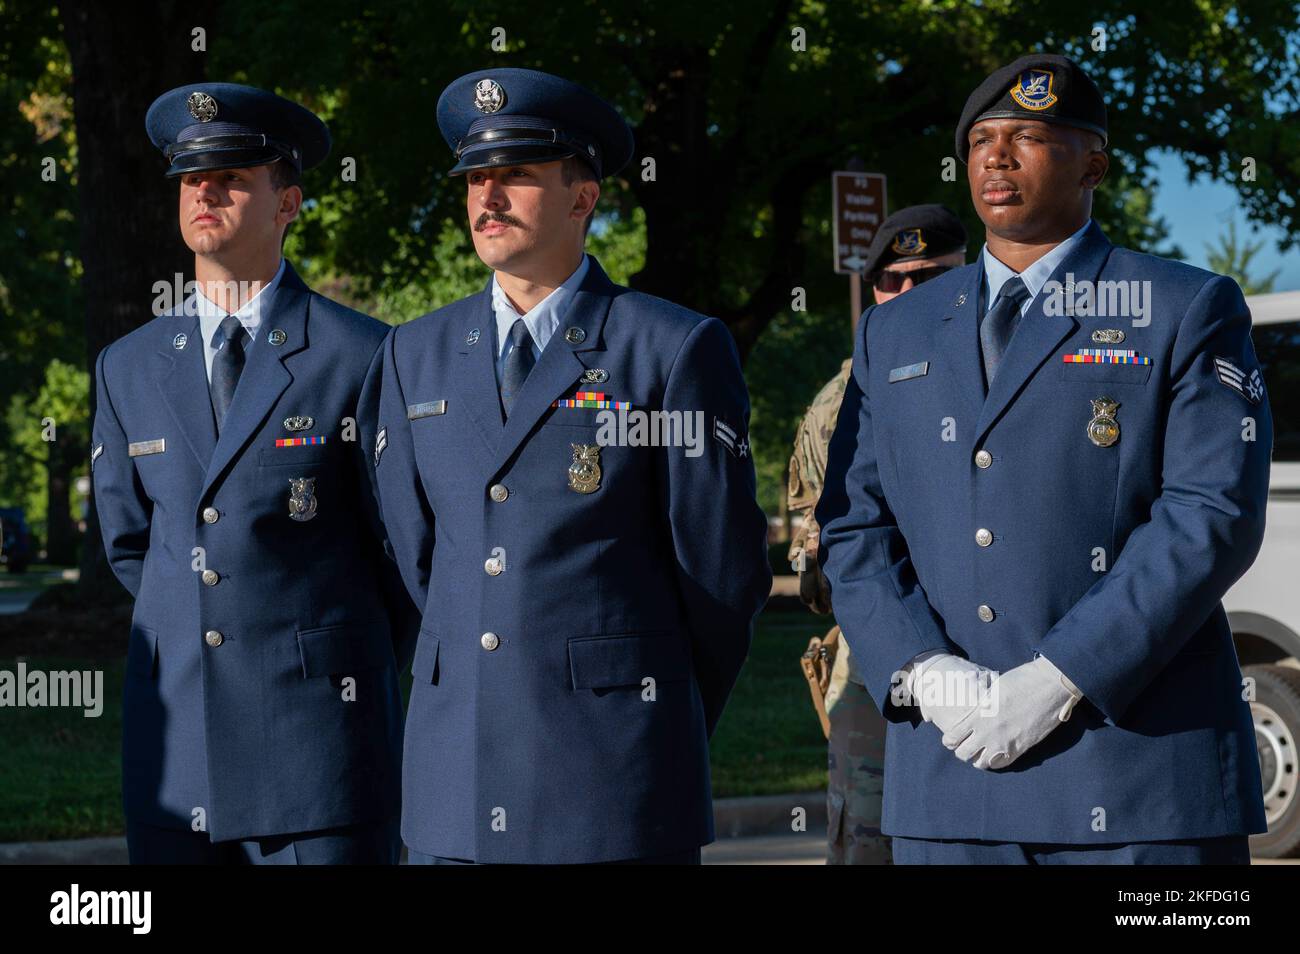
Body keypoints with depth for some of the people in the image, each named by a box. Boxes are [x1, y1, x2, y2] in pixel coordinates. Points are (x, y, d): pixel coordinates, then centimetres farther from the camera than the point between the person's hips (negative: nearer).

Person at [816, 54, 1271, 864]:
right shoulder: (897, 333, 16)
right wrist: (928, 675, -8)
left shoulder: (1188, 311, 3)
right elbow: (855, 529, 10)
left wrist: (1057, 681, -15)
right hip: (951, 779, 4)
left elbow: (1212, 517, -8)